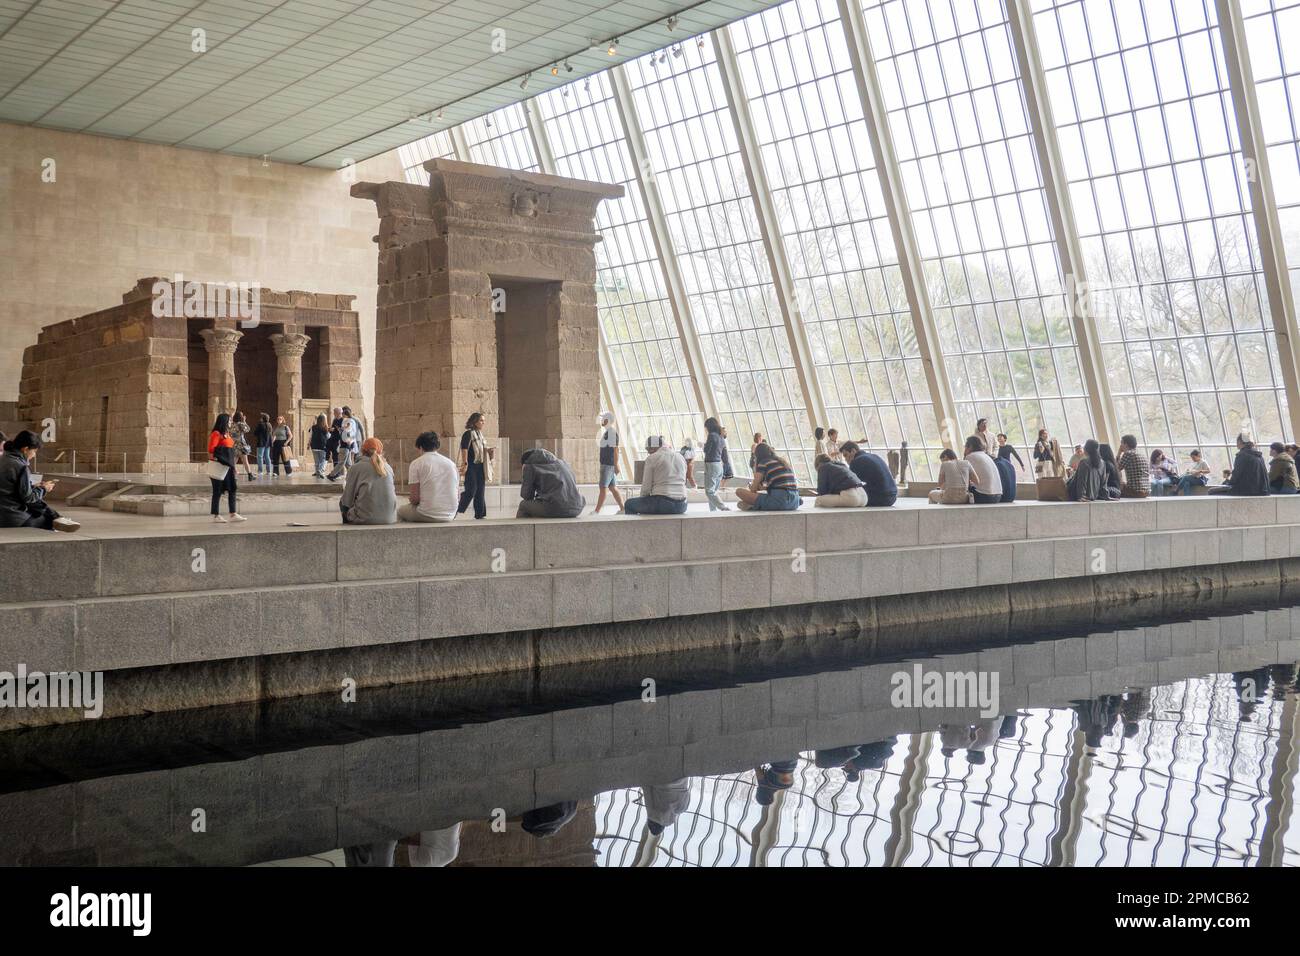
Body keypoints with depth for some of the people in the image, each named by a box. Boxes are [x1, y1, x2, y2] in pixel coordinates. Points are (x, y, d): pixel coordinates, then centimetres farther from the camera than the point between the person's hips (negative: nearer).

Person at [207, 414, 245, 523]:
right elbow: (211, 450, -16)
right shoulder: (216, 434, -10)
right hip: (219, 467, -9)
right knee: (218, 491, -1)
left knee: (232, 489, 6)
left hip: (228, 466, 9)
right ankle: (216, 515, 5)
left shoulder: (226, 433, 16)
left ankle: (233, 514, 8)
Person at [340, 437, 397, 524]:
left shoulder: (355, 468, -2)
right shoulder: (388, 468, 7)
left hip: (365, 519, -4)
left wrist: (345, 487, 22)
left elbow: (347, 501, 1)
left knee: (342, 502, 26)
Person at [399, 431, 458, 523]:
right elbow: (458, 495, 9)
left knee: (400, 511, 26)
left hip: (426, 515, -5)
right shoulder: (451, 463, 8)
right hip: (450, 515, 5)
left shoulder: (416, 464, -5)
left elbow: (414, 498, -10)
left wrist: (411, 500, 13)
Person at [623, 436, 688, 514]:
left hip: (662, 504, -7)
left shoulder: (652, 458, -4)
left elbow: (646, 488, -4)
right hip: (681, 506, 7)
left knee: (629, 504, 18)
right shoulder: (680, 457, 14)